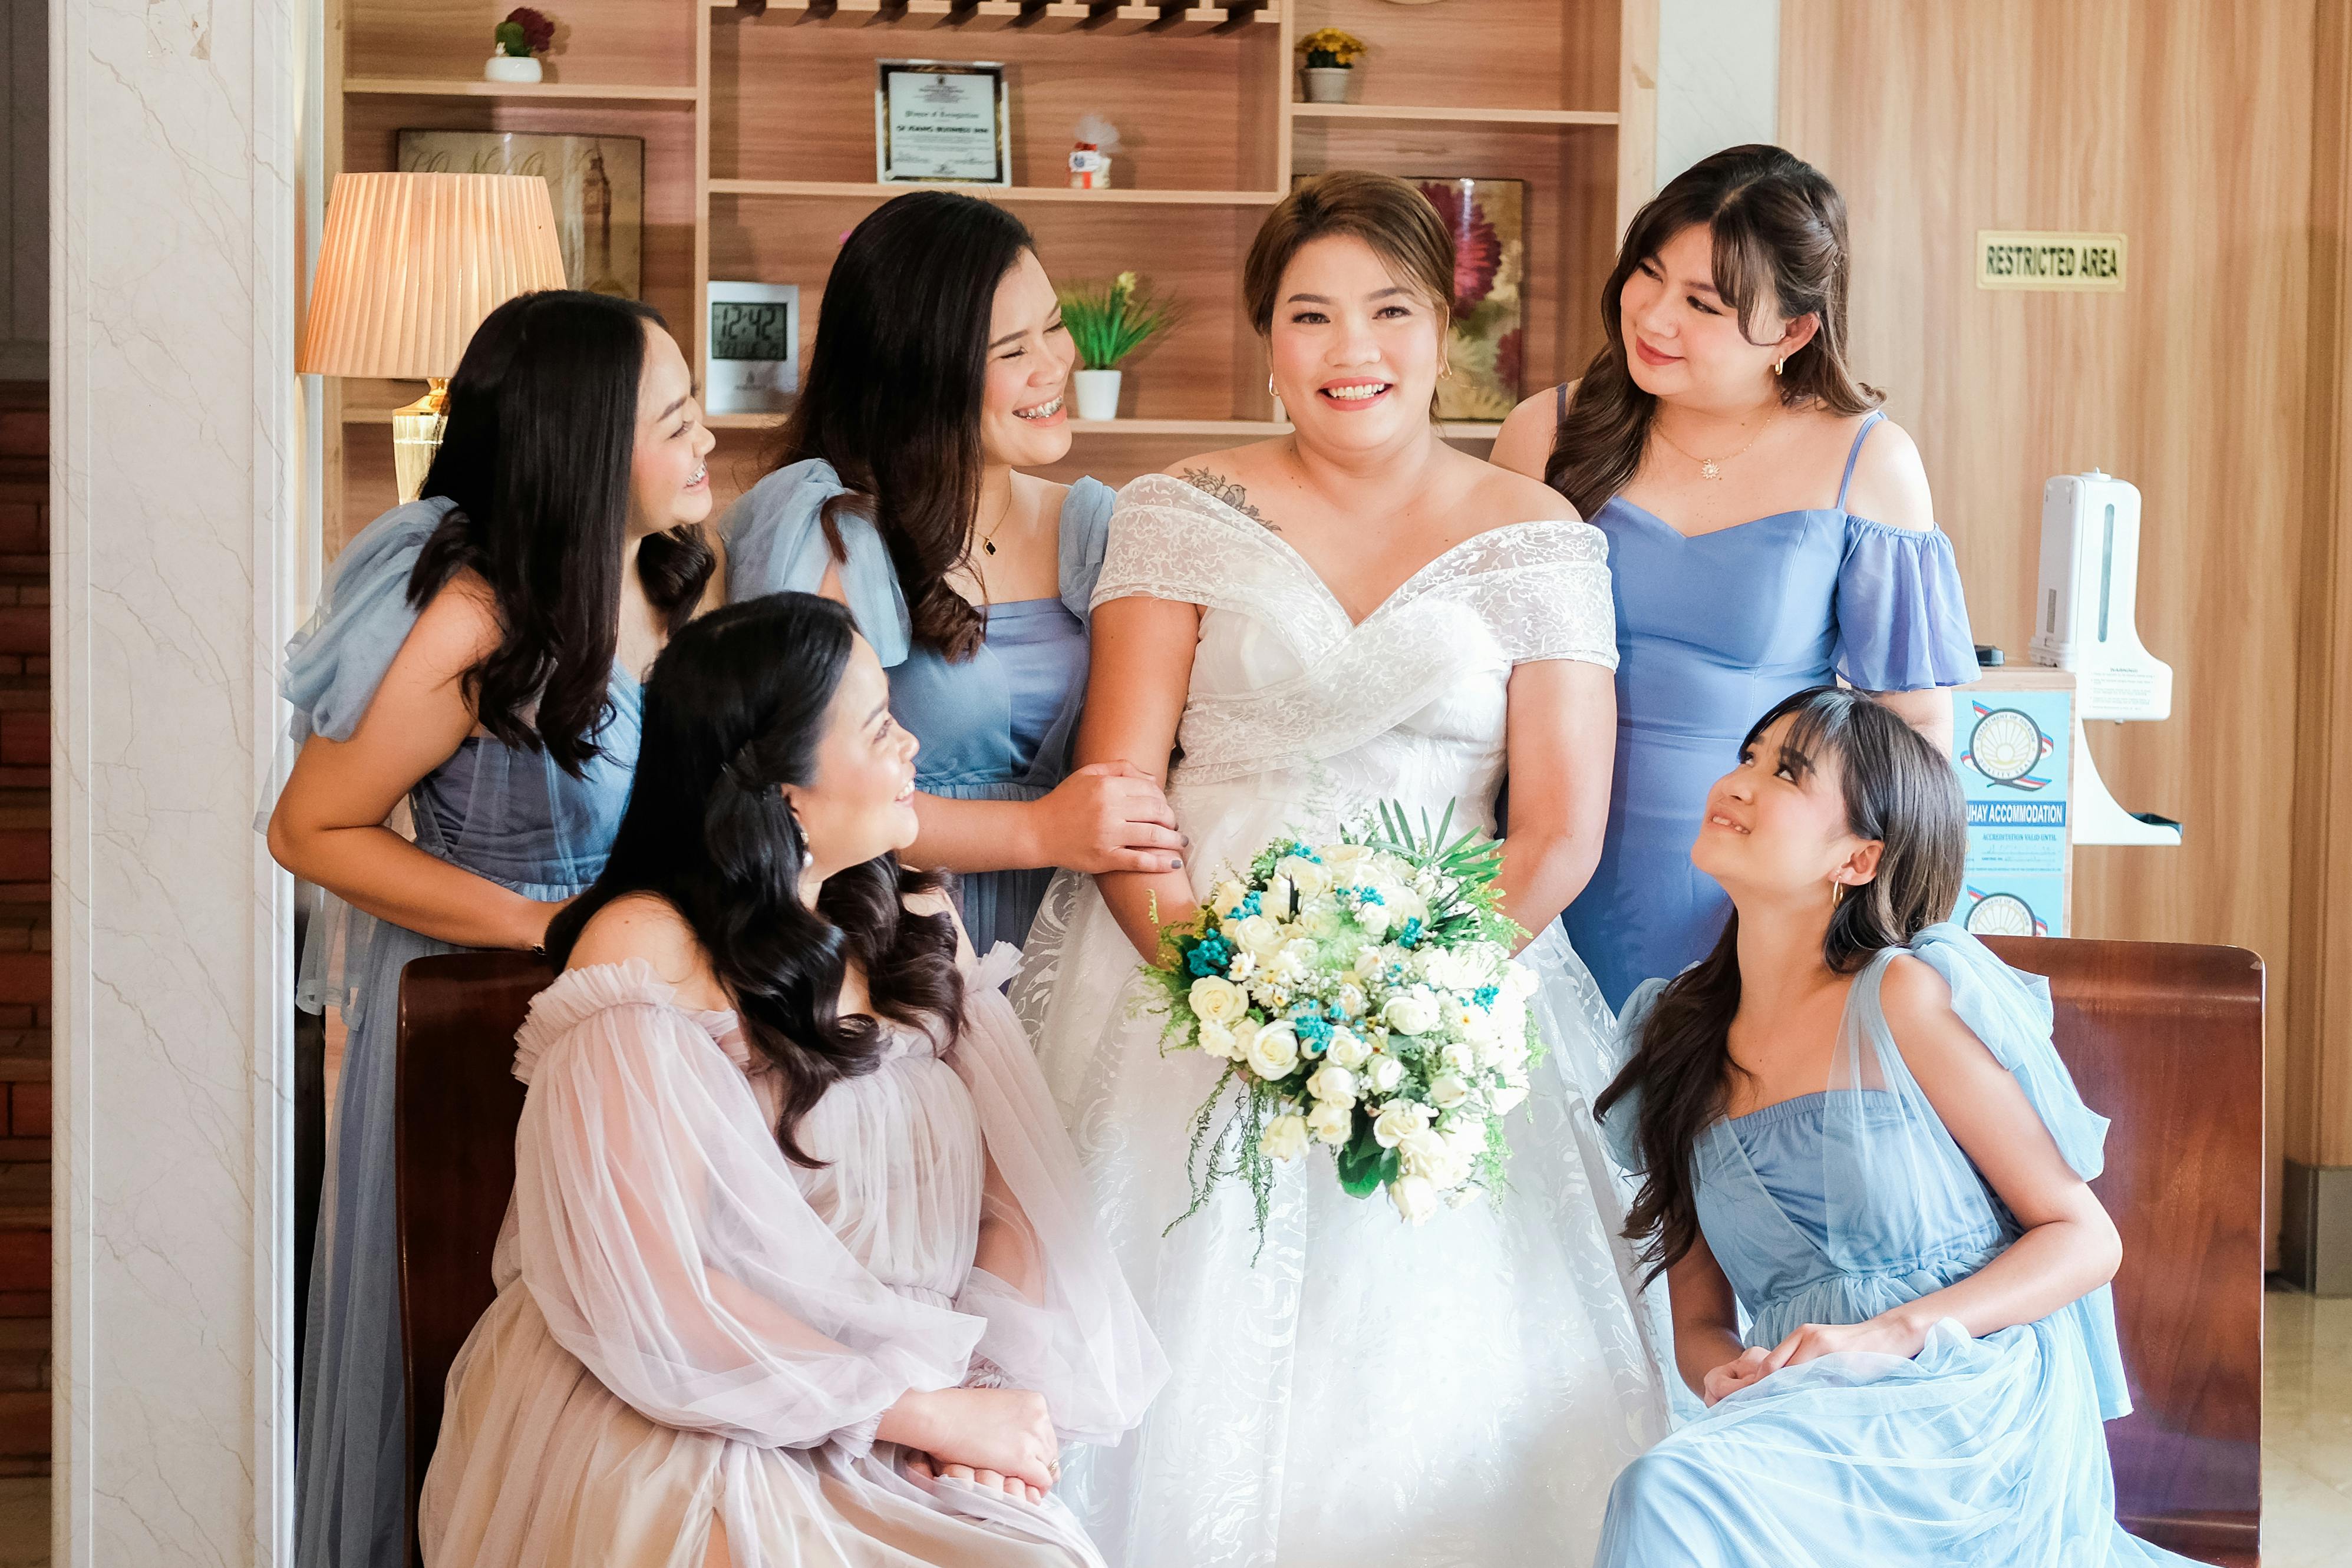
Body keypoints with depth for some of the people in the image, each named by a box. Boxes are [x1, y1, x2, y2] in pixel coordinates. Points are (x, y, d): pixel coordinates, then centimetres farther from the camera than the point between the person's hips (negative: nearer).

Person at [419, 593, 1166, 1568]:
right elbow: (655, 1300, -18)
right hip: (680, 1443, -6)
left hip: (890, 1450, 6)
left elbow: (1010, 1192, 7)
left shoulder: (920, 928, 11)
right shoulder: (647, 949, -11)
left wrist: (998, 1386, -12)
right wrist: (926, 1410, -15)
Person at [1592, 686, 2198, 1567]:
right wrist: (1725, 1372, -9)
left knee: (1670, 1496, -31)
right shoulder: (1677, 1042, 13)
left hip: (1973, 1412, -5)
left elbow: (2086, 1239, -1)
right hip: (1805, 1420, 5)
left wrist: (1892, 1336, -14)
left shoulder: (1906, 994, -3)